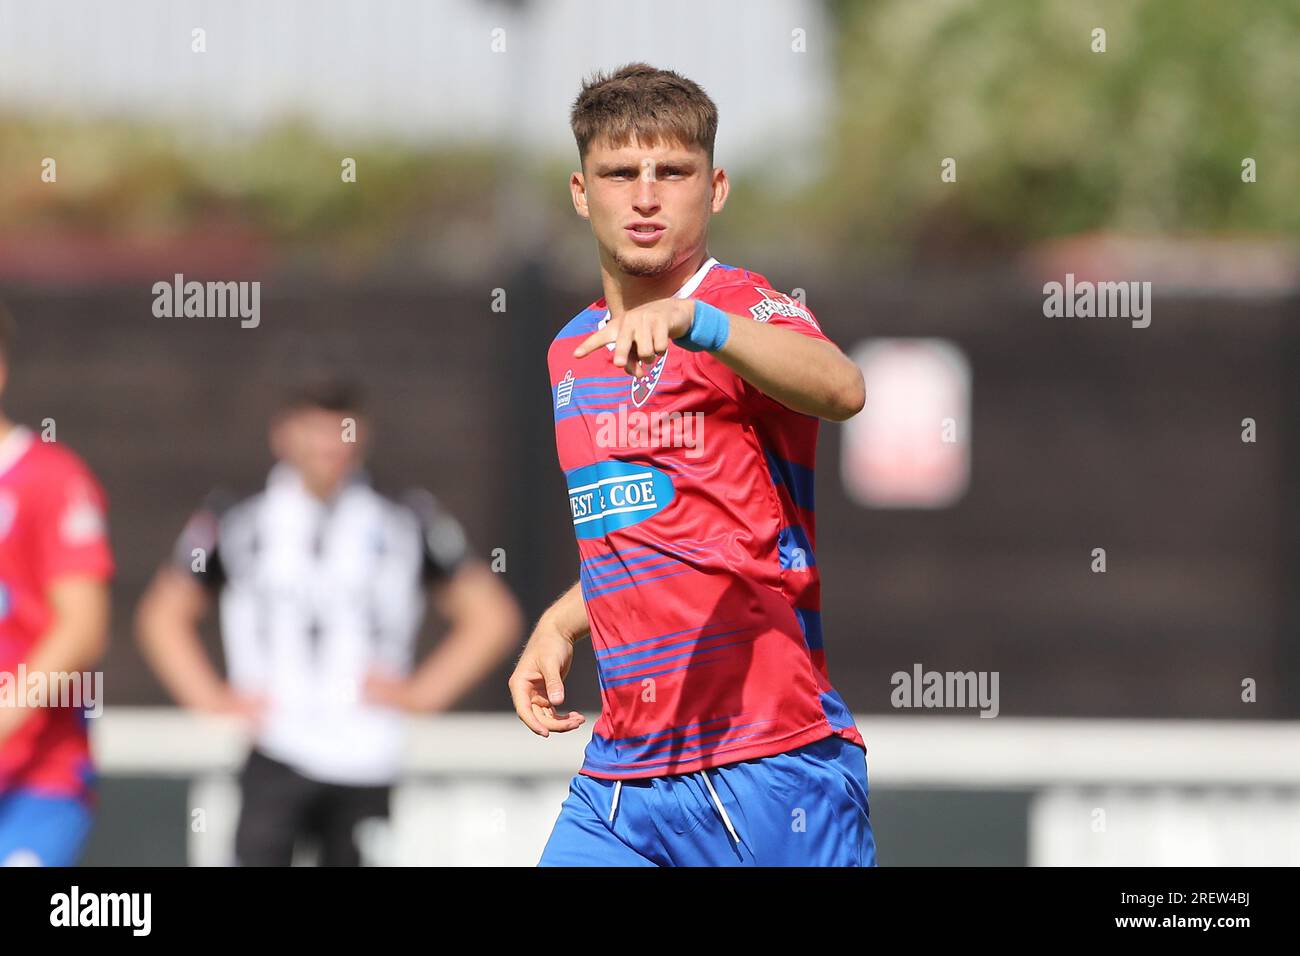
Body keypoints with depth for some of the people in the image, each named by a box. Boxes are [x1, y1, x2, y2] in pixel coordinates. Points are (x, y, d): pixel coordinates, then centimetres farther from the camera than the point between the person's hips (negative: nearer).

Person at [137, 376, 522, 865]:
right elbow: (163, 617, 16)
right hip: (277, 759, -1)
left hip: (369, 757, 1)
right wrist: (213, 699, 3)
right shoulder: (238, 524, 7)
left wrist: (421, 694, 1)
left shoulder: (406, 526, 7)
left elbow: (493, 618, 11)